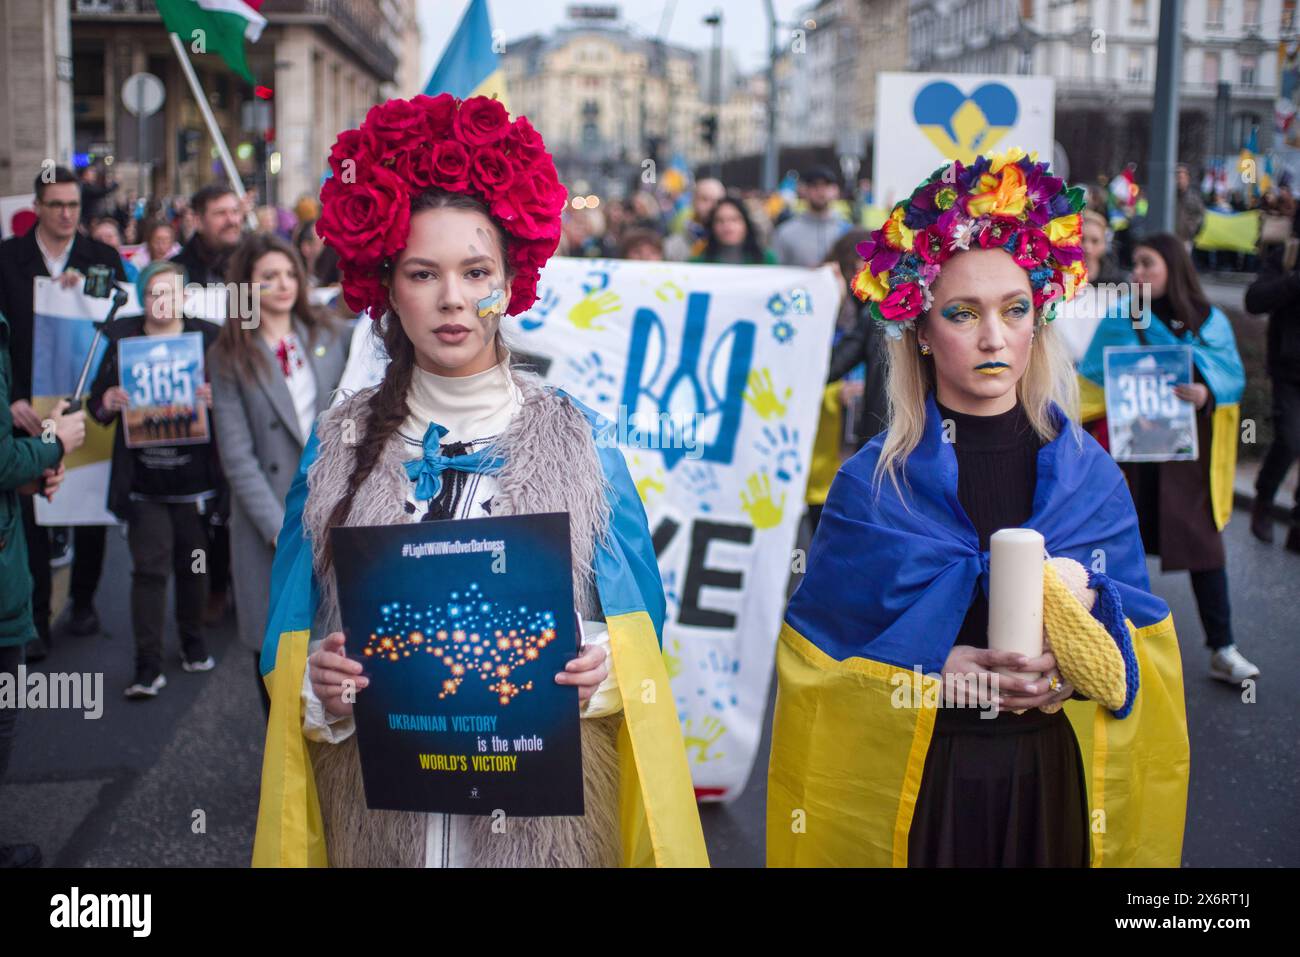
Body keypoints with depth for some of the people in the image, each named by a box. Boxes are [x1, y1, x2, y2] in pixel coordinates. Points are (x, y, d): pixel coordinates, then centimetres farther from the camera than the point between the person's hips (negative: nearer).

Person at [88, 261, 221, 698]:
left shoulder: (209, 336, 3)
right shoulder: (120, 337, 5)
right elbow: (97, 403, 6)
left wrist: (216, 397, -22)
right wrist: (107, 402, -17)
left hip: (194, 477, 0)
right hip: (143, 480, 0)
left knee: (193, 564, 12)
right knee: (149, 569, -3)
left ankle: (193, 642, 33)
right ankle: (148, 666, 1)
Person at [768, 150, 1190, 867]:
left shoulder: (1091, 474, 0)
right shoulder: (872, 483, -7)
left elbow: (1146, 647, 3)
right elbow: (816, 663, -4)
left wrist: (1081, 657, -18)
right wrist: (932, 673, -18)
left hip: (1058, 783, 2)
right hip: (915, 787, -2)